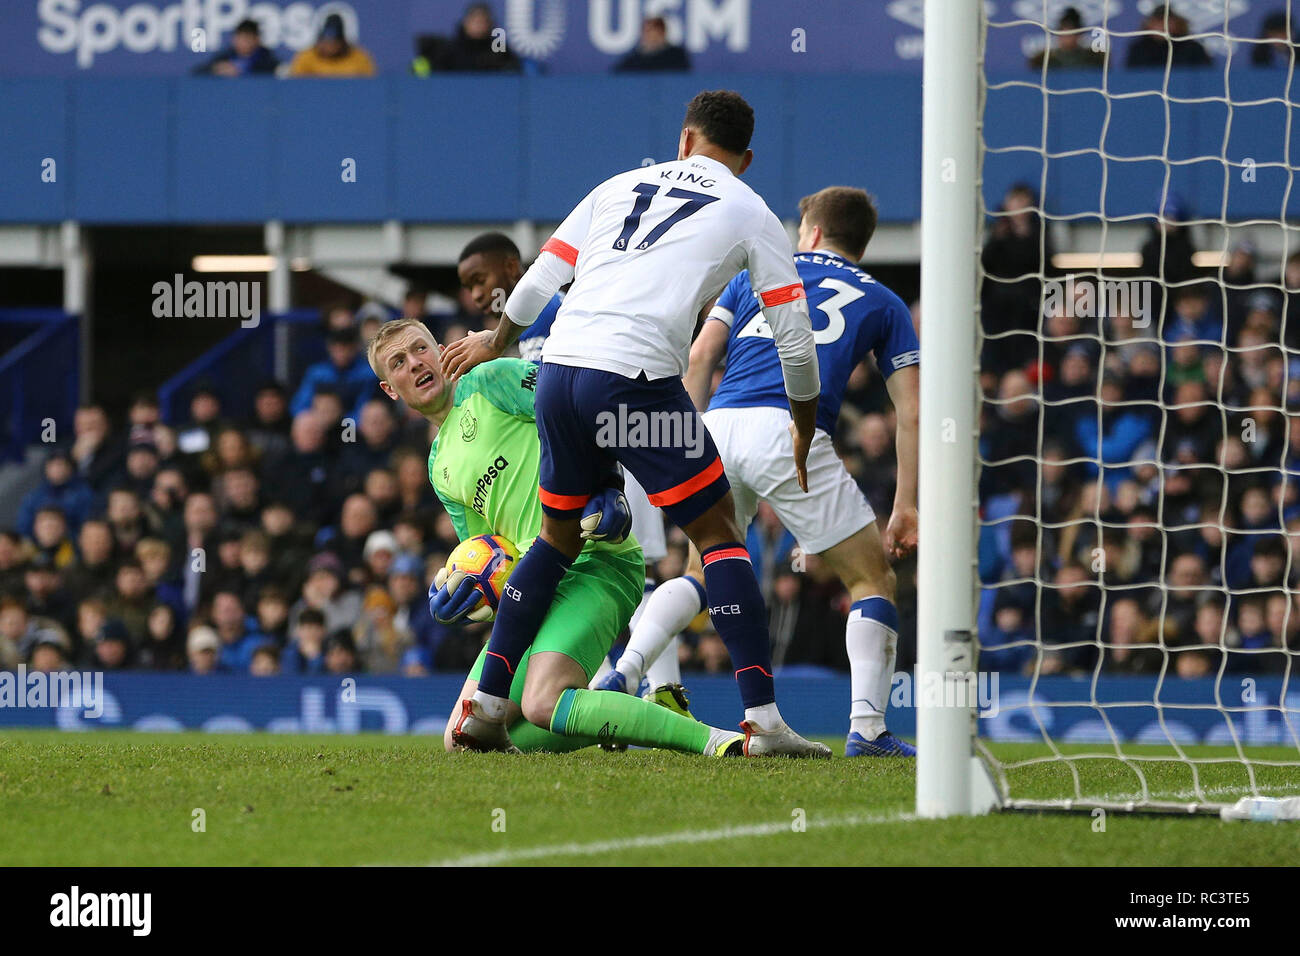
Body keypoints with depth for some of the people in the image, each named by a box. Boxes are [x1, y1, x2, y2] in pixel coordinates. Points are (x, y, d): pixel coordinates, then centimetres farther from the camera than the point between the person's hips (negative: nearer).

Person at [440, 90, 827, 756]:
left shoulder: (620, 187, 23)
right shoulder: (750, 214, 12)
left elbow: (539, 281, 27)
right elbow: (794, 339, 12)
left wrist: (495, 344, 46)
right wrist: (803, 439, 26)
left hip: (558, 372, 5)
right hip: (637, 382, -5)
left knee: (558, 535, 23)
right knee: (718, 532, 3)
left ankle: (486, 703, 21)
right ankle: (762, 720, -7)